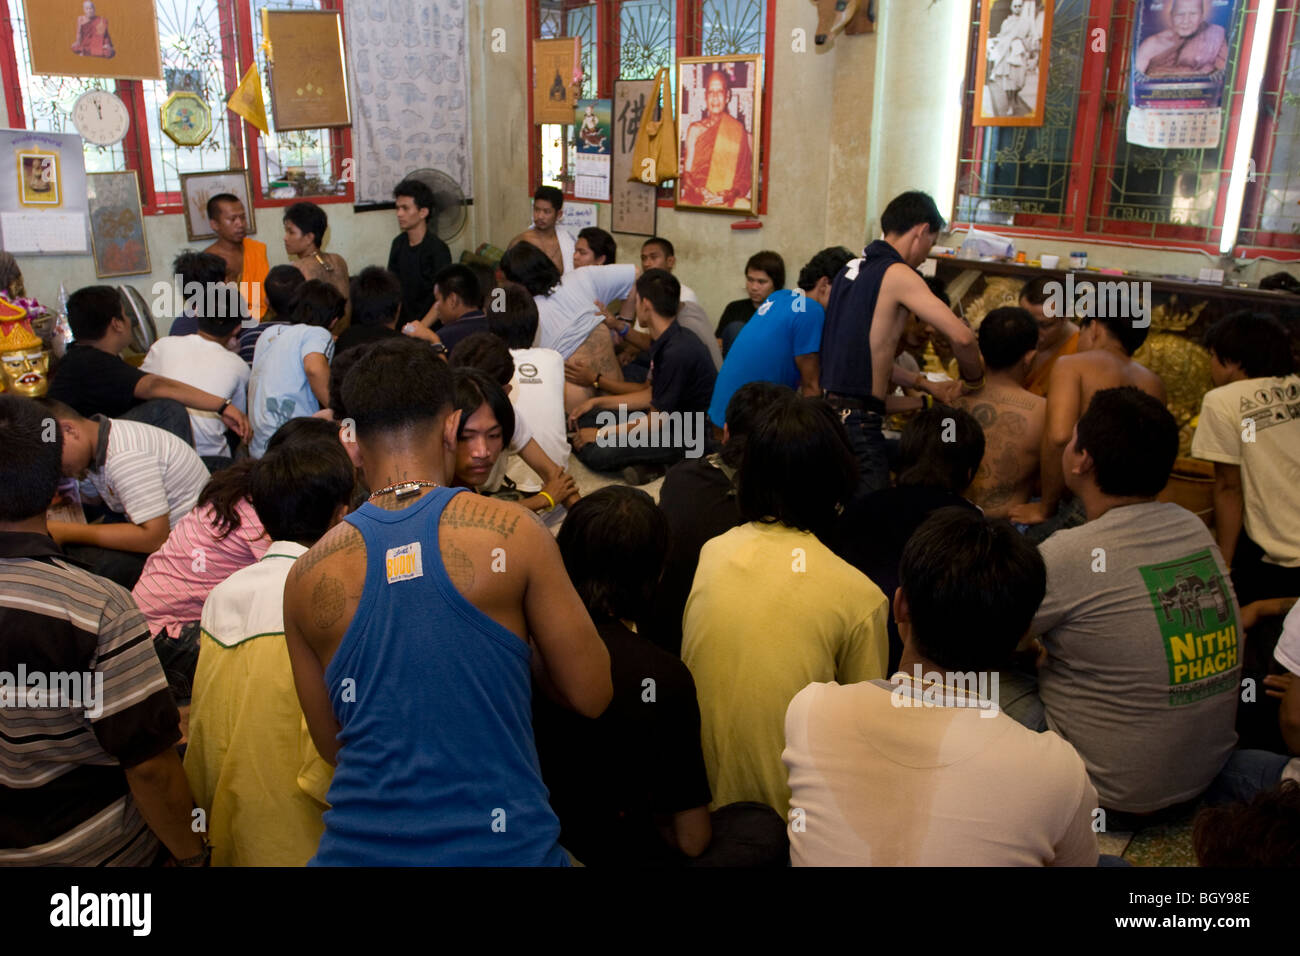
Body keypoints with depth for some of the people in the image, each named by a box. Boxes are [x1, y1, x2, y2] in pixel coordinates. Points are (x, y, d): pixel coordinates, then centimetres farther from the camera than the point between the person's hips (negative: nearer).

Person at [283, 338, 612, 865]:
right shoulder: (511, 531, -11)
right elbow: (592, 694, -4)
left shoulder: (306, 577, -2)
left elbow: (332, 745, 8)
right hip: (501, 843, -2)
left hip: (358, 845, 3)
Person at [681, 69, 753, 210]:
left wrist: (731, 194, -15)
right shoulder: (695, 129, 13)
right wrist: (699, 190, -11)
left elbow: (746, 174, 4)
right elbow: (687, 171, 9)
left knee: (744, 206, -32)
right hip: (697, 198, 0)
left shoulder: (739, 130, 10)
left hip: (729, 199, 0)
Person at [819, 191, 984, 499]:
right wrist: (974, 381, 2)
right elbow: (961, 336, -17)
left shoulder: (851, 269, 16)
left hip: (828, 408, 9)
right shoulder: (897, 274, -9)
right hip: (856, 423, -9)